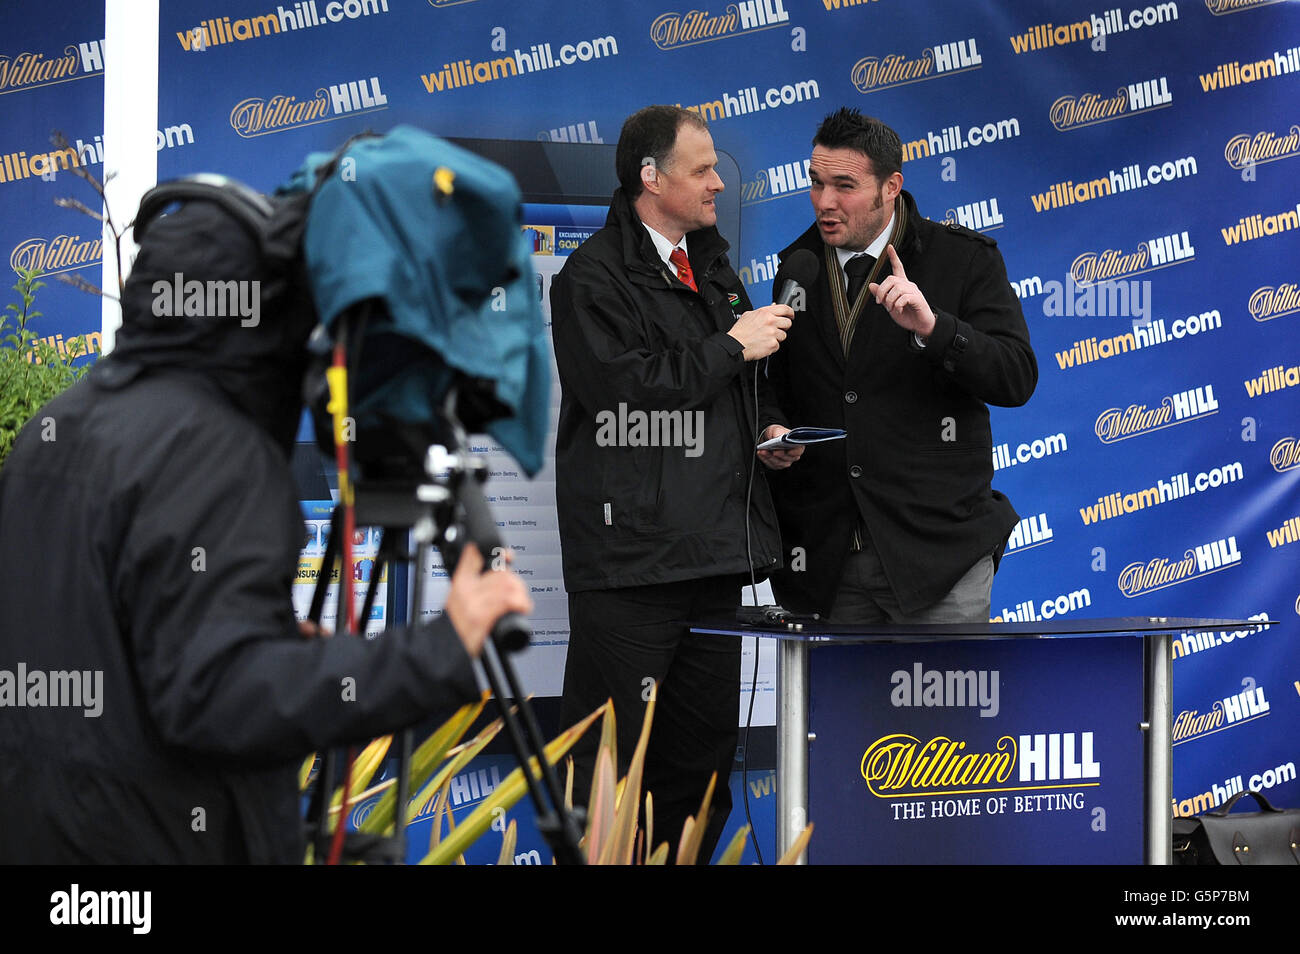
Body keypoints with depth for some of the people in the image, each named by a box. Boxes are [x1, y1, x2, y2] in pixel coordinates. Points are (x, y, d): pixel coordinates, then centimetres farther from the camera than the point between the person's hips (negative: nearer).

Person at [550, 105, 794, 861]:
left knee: (704, 751, 11)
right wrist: (731, 347, -14)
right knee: (608, 754, -7)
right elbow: (621, 385, -20)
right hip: (630, 556, -8)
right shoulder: (597, 275, -6)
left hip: (712, 550, 8)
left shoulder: (712, 268, 20)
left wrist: (763, 433, 12)